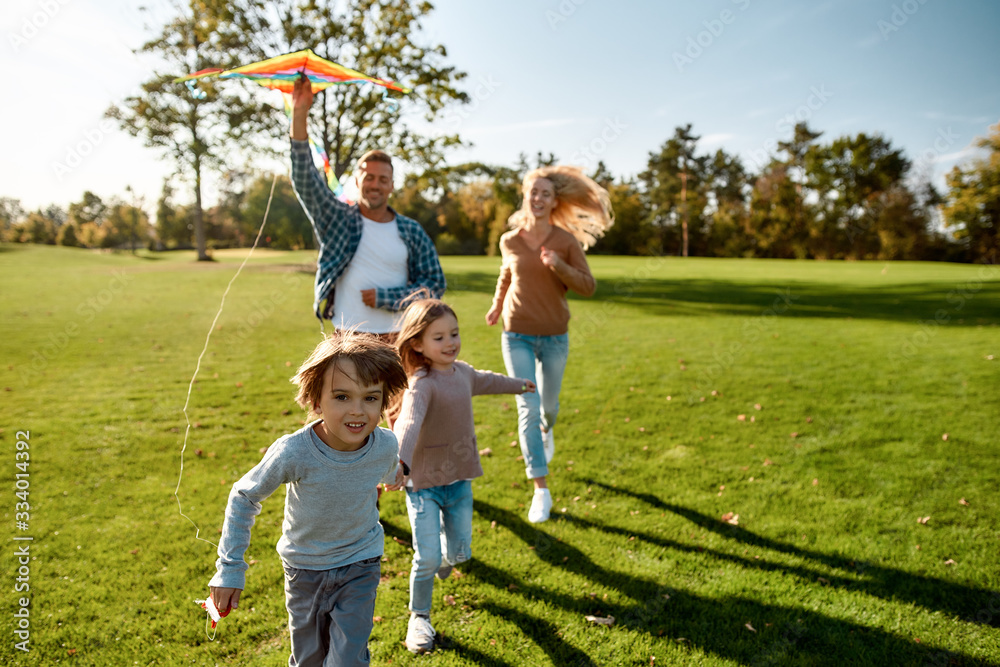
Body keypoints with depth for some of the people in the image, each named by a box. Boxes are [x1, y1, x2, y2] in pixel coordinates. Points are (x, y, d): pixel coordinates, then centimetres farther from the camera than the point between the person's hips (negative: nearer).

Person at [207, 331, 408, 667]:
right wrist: (229, 569, -12)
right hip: (305, 568, 0)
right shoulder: (293, 452, -32)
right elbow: (243, 498, -15)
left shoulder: (385, 445, -24)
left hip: (360, 566, 1)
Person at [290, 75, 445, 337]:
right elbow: (304, 180, -5)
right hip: (347, 339, 0)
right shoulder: (337, 219, 5)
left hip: (396, 339, 1)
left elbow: (435, 283, 5)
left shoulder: (411, 231, 5)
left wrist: (384, 298, -7)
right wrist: (299, 114, -14)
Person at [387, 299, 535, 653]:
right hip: (424, 483, -6)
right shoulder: (422, 385, -23)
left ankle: (443, 556, 50)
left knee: (459, 552, 13)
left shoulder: (462, 372, 2)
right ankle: (419, 617, 20)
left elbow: (484, 380, 26)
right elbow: (408, 422, -42)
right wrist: (400, 462, -61)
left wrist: (517, 384, 44)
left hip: (459, 480, 6)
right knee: (427, 558, -7)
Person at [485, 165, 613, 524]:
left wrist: (560, 267, -22)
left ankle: (546, 430, 55)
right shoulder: (509, 241, -2)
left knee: (549, 404, 16)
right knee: (528, 408, -9)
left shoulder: (567, 241, -6)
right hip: (517, 336, 0)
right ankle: (541, 490, -2)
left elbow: (588, 287, -7)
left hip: (554, 336, 0)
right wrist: (497, 305, 22)